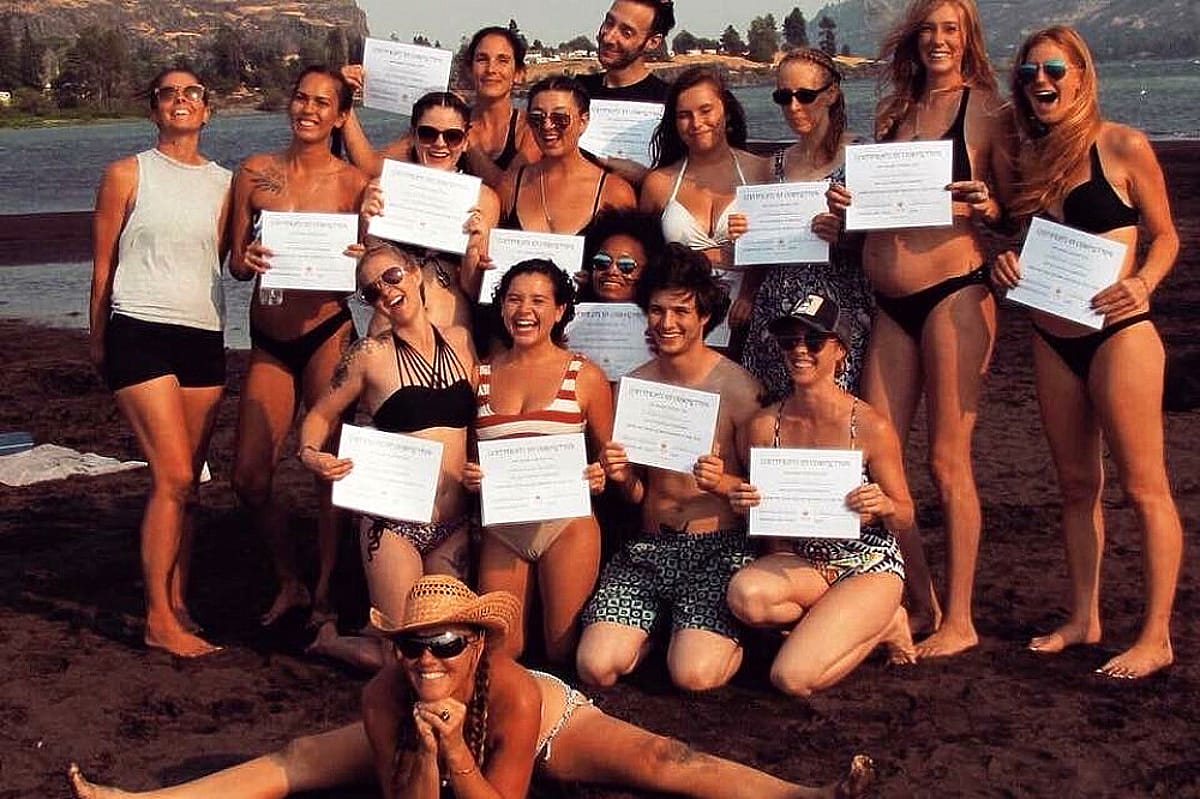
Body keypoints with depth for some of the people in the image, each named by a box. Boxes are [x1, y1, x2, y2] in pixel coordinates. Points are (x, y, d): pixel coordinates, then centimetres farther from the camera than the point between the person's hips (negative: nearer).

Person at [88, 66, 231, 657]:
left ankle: (178, 609, 13)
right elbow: (102, 267, 6)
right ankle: (158, 621, -5)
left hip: (205, 338, 4)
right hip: (140, 334, -4)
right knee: (173, 476, -12)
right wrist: (98, 342, 9)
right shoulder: (127, 175, 3)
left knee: (185, 483, 5)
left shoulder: (223, 183, 13)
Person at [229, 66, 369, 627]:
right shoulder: (255, 172, 5)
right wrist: (248, 261, -16)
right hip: (269, 341, 3)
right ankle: (290, 583, 23)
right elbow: (236, 264, 7)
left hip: (327, 334, -3)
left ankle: (325, 595, 16)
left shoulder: (353, 184, -3)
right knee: (249, 477, 1)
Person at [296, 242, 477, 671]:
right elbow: (321, 415, 5)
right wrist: (310, 454, -15)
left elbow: (482, 419, 18)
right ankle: (329, 640, 23)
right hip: (394, 521, -4)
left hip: (456, 525, 5)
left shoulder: (461, 342, 7)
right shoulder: (371, 354, -4)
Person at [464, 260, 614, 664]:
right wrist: (467, 475, -5)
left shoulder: (585, 376, 1)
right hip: (500, 529, 3)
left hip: (566, 524, -2)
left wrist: (600, 476, -13)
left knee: (563, 652, 2)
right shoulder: (482, 375, 8)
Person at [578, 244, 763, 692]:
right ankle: (658, 626, 15)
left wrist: (724, 483, -23)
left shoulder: (736, 386, -6)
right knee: (596, 668, -16)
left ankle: (729, 634, 10)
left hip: (718, 548, -4)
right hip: (649, 546, 4)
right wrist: (622, 478, -8)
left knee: (694, 676, -24)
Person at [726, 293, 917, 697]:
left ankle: (882, 623, 8)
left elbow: (905, 516, -3)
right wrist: (743, 502, -14)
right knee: (745, 593, -32)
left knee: (793, 677, -23)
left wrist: (885, 506, -26)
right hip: (798, 561, 4)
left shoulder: (871, 427, -13)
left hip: (869, 564, -4)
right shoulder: (763, 425, -4)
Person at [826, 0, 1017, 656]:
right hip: (891, 302, 6)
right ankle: (918, 602, 19)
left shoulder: (986, 110, 1)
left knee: (947, 460, -2)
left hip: (954, 292, -6)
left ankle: (959, 620, 8)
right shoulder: (894, 112, 16)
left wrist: (987, 209, -20)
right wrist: (847, 202, 2)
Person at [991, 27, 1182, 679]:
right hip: (1052, 339, 6)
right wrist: (1005, 262, -3)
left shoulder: (1123, 147, -6)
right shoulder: (1029, 158, 9)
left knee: (1144, 488, -2)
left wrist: (1143, 284, -18)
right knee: (1076, 485, 14)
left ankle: (1156, 637, 5)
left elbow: (1165, 236, 0)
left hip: (1116, 333, -6)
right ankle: (1083, 619, 25)